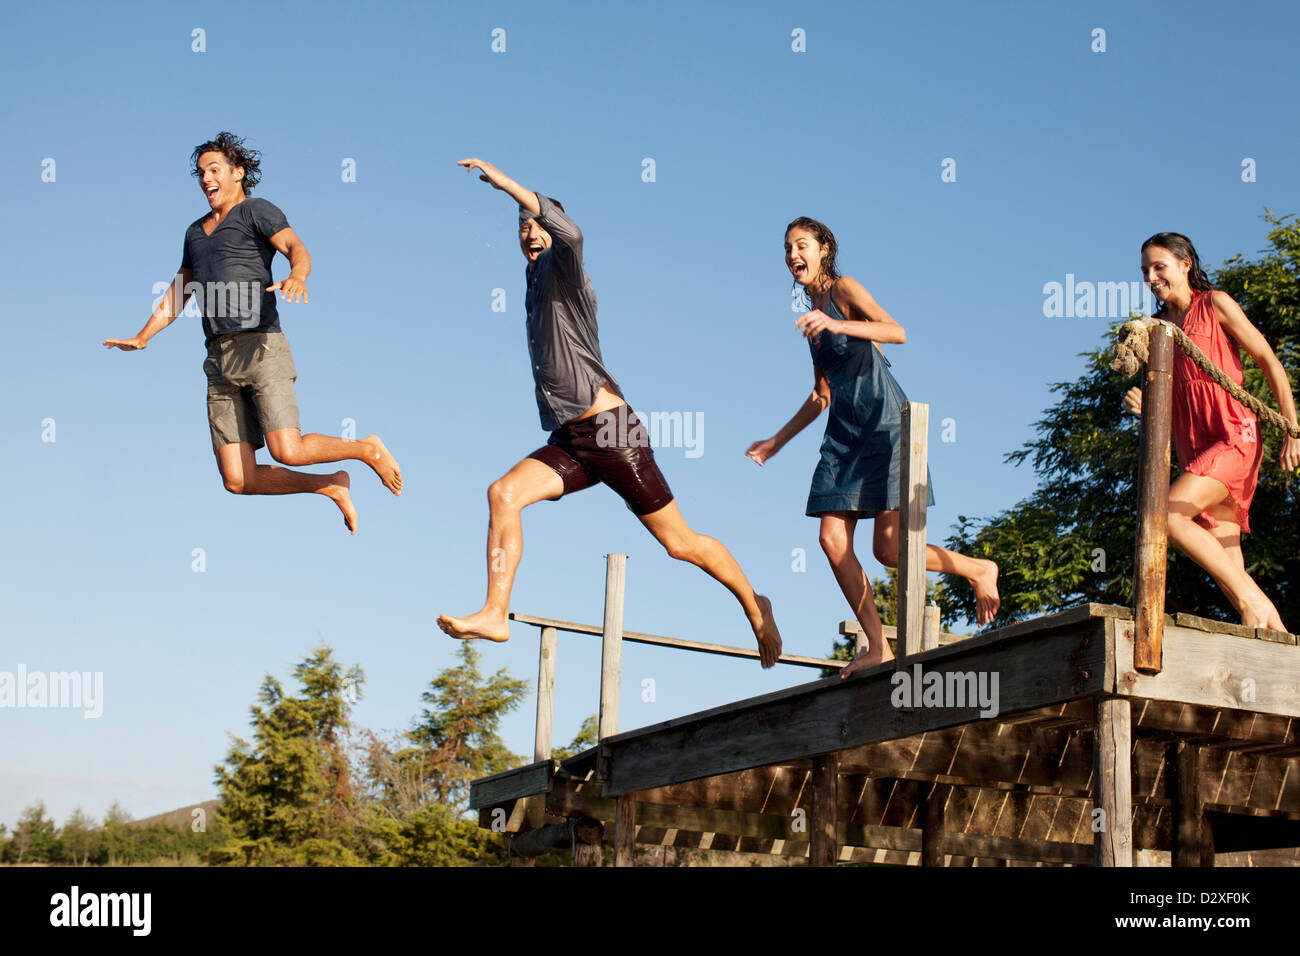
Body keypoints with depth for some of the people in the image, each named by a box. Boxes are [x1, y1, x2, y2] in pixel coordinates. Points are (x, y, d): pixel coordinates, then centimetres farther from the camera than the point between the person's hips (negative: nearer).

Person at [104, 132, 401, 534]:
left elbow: (297, 250, -14)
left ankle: (367, 449, 7)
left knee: (287, 451, -21)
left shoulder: (257, 211, 4)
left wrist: (297, 276, -37)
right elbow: (177, 294, 35)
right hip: (220, 361, 6)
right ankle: (332, 487, 13)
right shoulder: (195, 232, 26)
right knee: (238, 481, -6)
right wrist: (141, 338, 29)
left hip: (260, 346, -6)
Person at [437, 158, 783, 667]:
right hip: (568, 444, 7)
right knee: (503, 493, -16)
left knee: (680, 542, 0)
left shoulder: (562, 270, -4)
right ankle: (495, 615, -20)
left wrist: (506, 183, -28)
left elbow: (570, 234, -28)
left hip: (612, 433, -7)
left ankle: (753, 606, 19)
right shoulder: (535, 286, 19)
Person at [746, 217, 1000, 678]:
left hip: (885, 423, -8)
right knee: (833, 540, -5)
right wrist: (777, 441, 27)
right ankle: (878, 647, 2)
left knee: (889, 550, -13)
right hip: (846, 433, 8)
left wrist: (835, 324, -35)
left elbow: (897, 332, -22)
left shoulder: (845, 290, -4)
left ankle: (978, 571, 13)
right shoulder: (813, 315, 19)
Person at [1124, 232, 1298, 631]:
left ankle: (1252, 600, -17)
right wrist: (1140, 403, -6)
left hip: (1234, 437, -6)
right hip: (1195, 449, 6)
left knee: (1166, 515, -26)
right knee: (1230, 571, -2)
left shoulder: (1214, 305, 1)